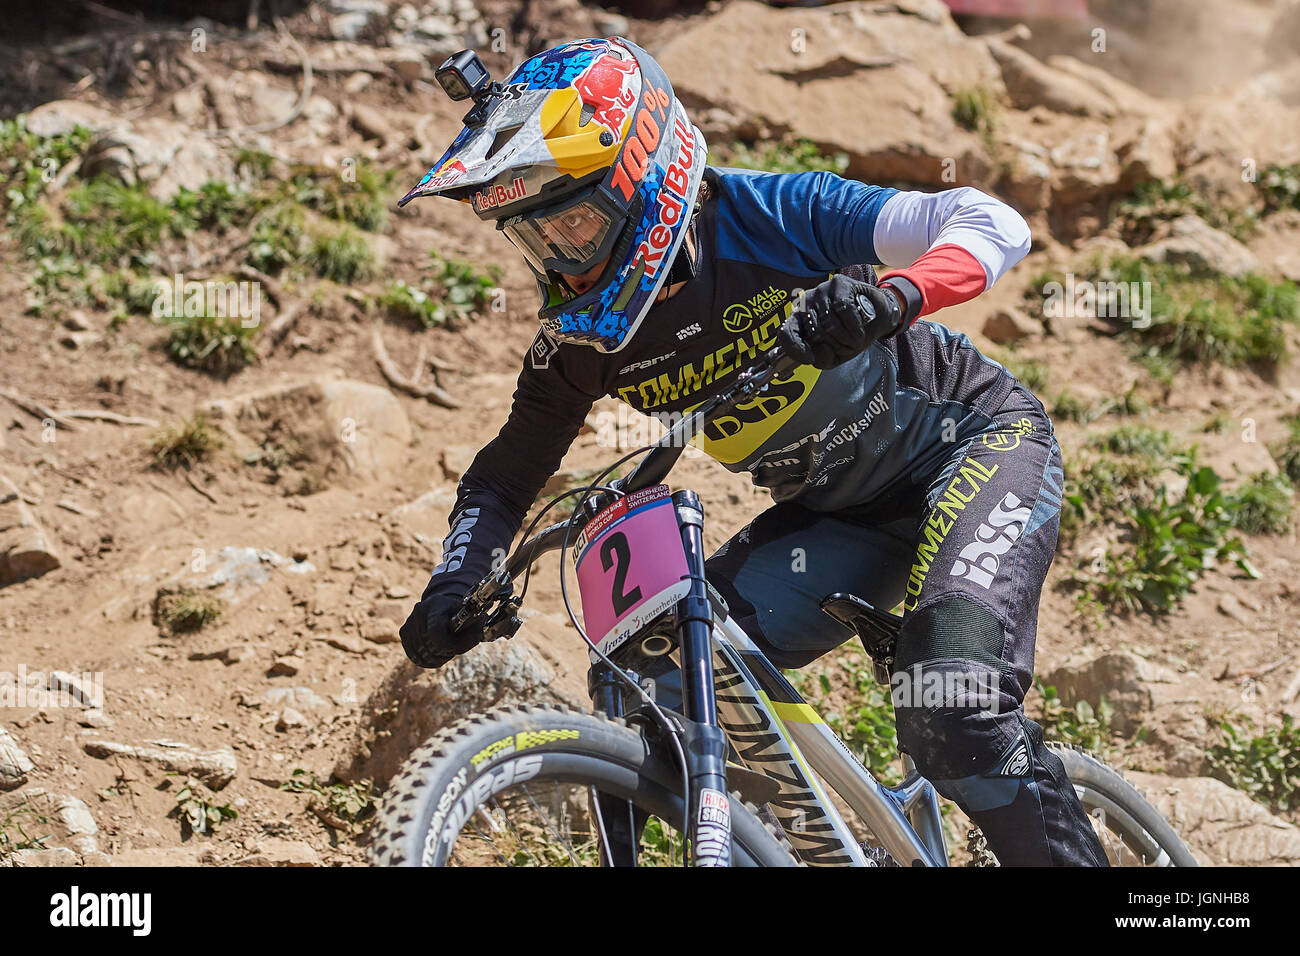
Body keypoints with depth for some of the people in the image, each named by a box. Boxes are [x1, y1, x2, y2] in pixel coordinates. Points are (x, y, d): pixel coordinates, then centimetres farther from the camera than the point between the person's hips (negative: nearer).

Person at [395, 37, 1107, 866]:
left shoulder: (769, 217, -24)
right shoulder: (584, 339, -9)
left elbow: (995, 224, -28)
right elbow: (505, 478, 4)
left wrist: (894, 295, -48)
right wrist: (454, 588, -14)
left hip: (977, 440, -6)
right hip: (841, 510, 6)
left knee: (953, 718, -28)